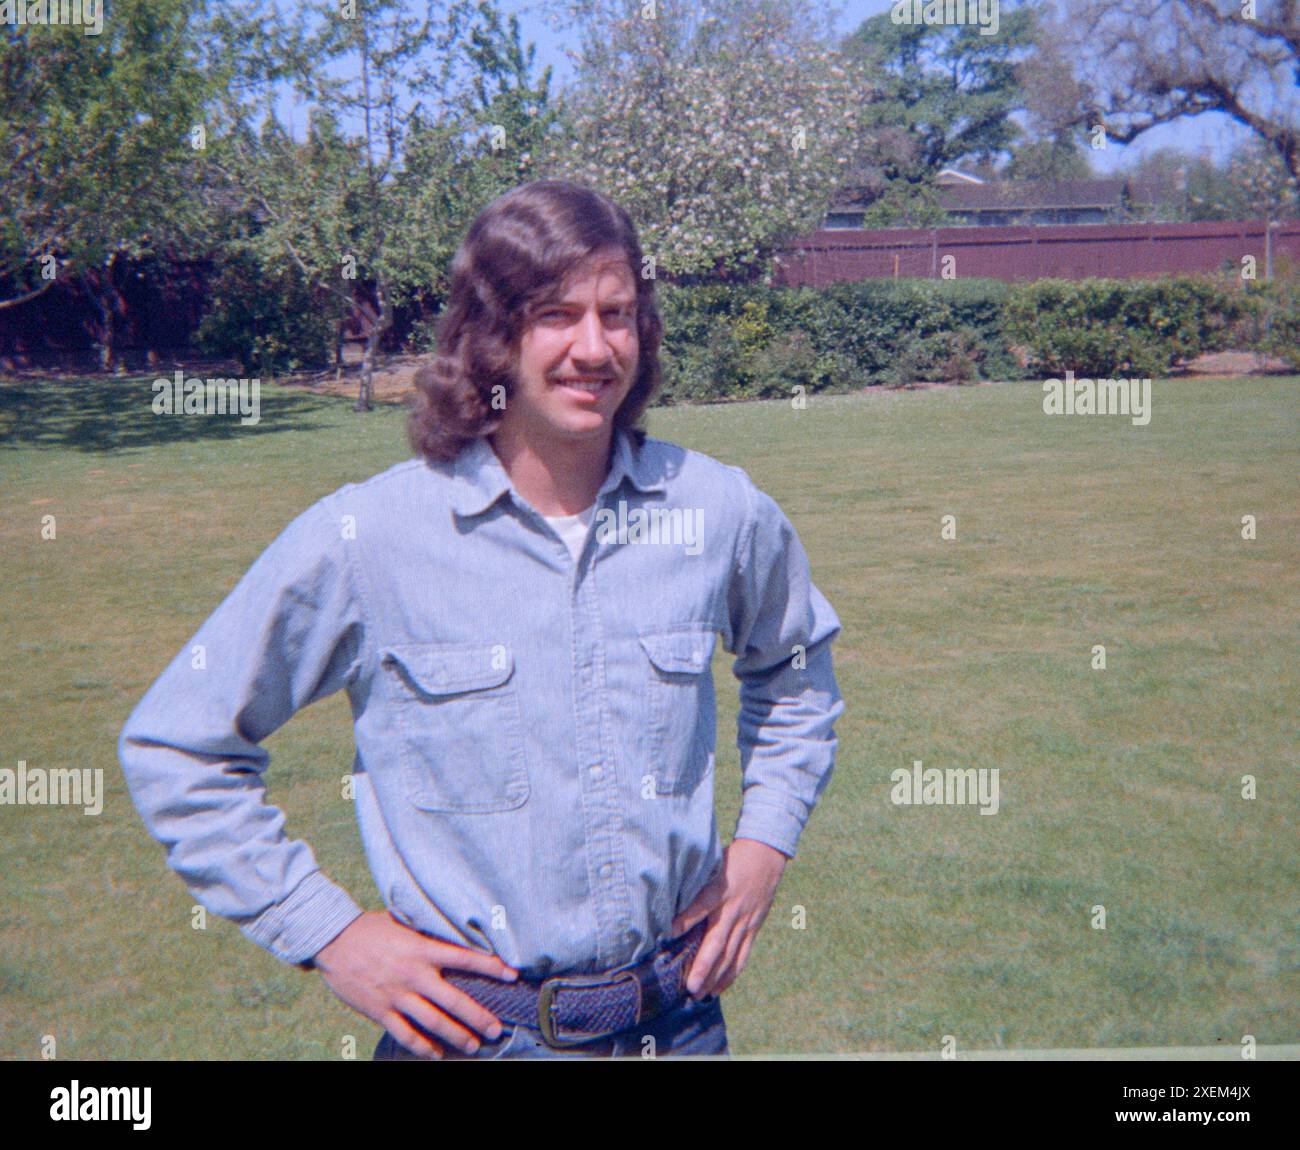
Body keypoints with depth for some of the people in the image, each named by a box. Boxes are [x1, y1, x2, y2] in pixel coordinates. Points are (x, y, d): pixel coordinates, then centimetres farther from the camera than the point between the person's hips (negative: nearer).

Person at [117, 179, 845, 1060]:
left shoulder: (723, 512, -5)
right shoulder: (367, 537, -13)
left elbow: (796, 672, 18)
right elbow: (174, 745, -4)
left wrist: (766, 839, 5)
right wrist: (326, 932, -7)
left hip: (680, 1020, 3)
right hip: (470, 1029, -2)